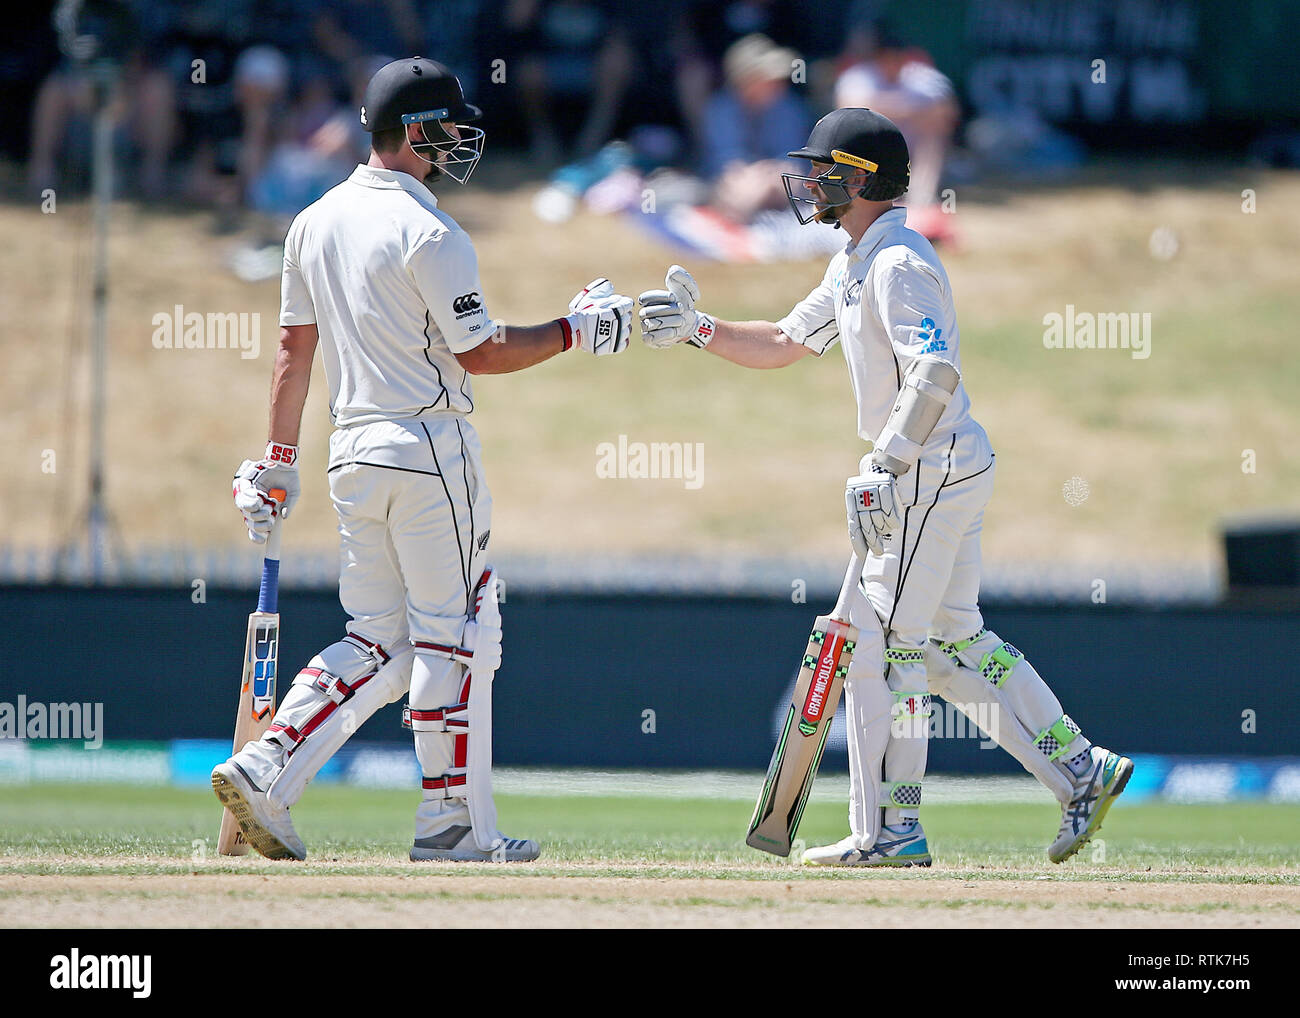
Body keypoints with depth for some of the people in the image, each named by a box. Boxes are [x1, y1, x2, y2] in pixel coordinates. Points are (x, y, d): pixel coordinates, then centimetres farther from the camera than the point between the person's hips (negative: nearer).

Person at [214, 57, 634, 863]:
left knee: (380, 641, 11)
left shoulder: (315, 223, 11)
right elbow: (480, 352, -11)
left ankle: (264, 773, -3)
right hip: (429, 448, -8)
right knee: (455, 634, 0)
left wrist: (279, 461, 17)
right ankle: (454, 823, 1)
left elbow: (295, 349, 14)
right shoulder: (427, 233, -13)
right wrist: (575, 332, 0)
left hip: (353, 455, 8)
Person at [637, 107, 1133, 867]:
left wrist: (886, 469, -29)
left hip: (932, 470, -10)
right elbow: (783, 345, 22)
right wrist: (697, 329, 8)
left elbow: (936, 374, -28)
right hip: (948, 471, 10)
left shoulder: (898, 264, -17)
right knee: (952, 640, 15)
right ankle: (1082, 771, 16)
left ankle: (891, 832, -4)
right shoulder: (855, 265, 16)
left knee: (883, 642, -7)